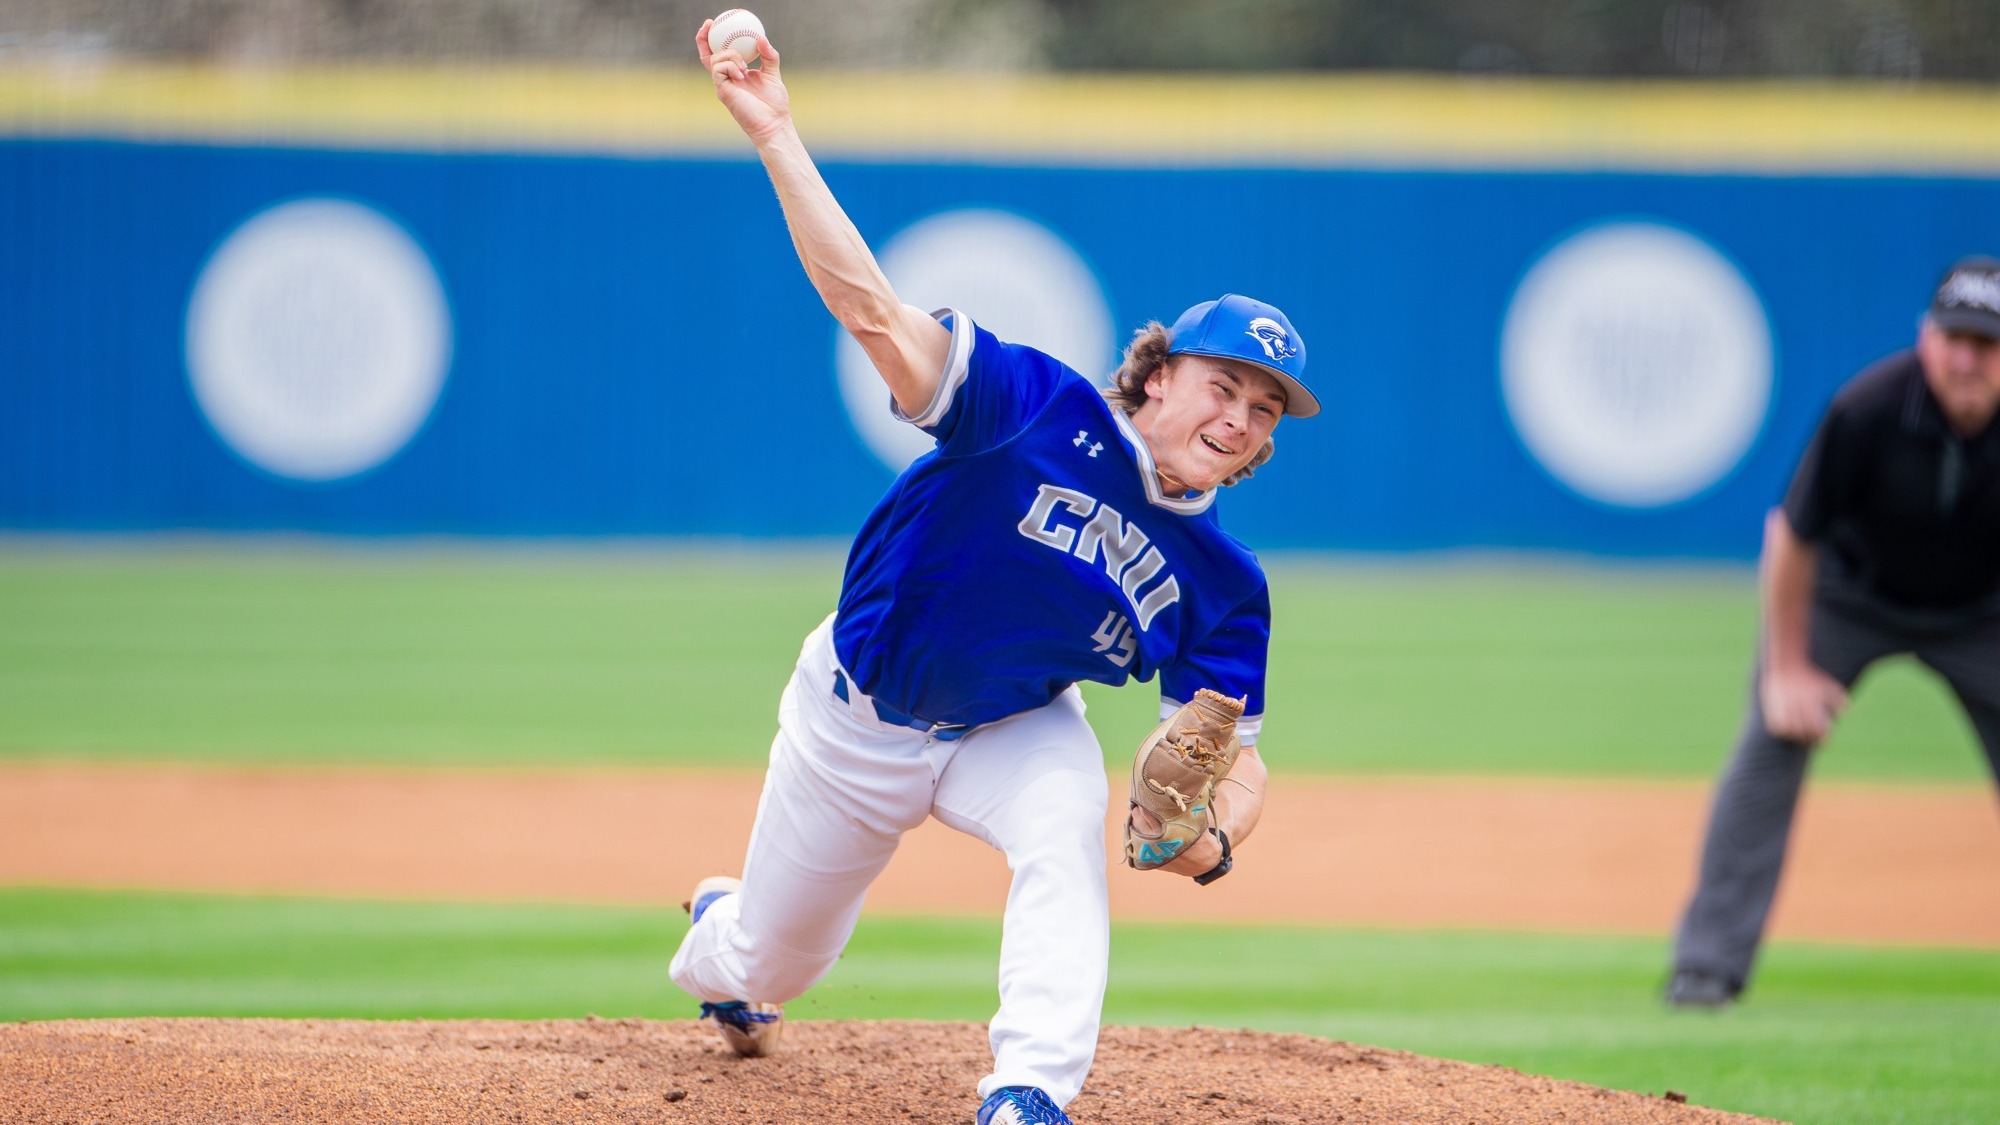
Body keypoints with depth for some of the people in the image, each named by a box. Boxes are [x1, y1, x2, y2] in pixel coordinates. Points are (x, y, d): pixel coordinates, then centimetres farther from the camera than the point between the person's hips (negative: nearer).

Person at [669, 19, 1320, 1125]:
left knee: (1065, 827, -35)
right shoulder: (1046, 410, -27)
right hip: (855, 720, -1)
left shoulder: (1224, 586, -16)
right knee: (771, 963, 15)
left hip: (1012, 731, 1)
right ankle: (717, 935, 55)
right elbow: (869, 306, -35)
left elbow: (1234, 756, -9)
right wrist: (776, 136, -44)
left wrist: (1210, 842, -33)